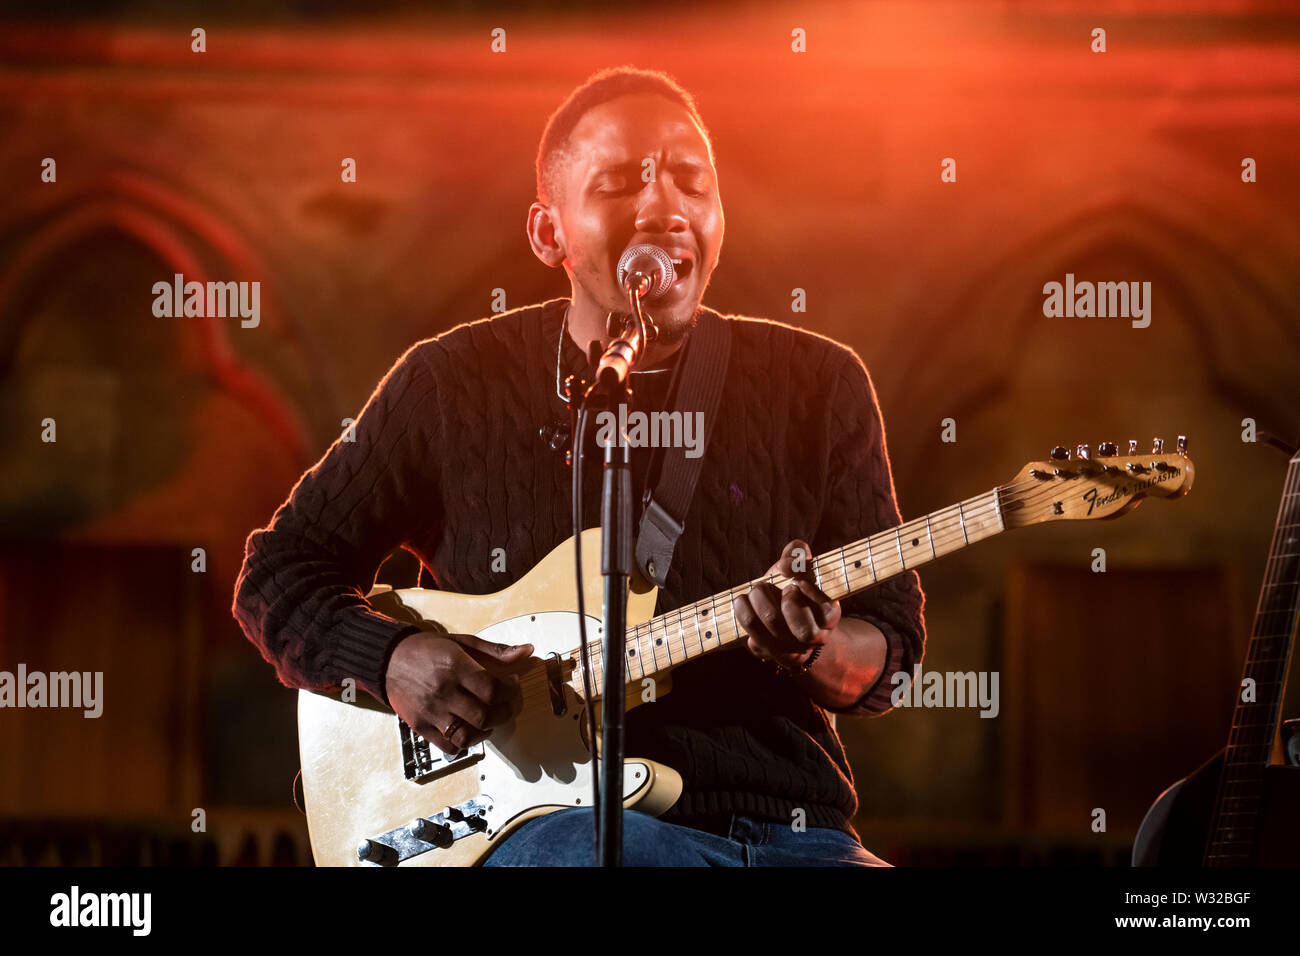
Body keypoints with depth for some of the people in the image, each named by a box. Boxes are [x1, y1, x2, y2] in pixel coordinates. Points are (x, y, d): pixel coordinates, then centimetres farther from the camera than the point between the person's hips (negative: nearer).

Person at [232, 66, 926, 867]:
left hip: (791, 829, 2)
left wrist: (814, 651, -15)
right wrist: (393, 659, -5)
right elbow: (281, 570, 15)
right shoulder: (455, 384, 7)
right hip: (548, 821, -2)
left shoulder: (820, 386, 9)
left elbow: (891, 650, 9)